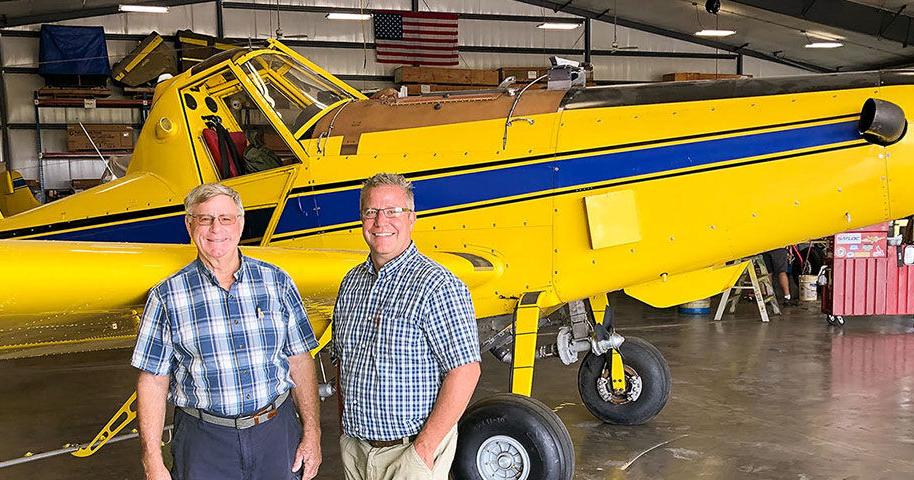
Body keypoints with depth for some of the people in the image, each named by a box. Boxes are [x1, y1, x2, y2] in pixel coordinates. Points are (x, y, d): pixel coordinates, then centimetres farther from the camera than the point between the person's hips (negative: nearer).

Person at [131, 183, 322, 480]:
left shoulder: (277, 283, 2)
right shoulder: (167, 297, -2)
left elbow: (300, 360, 4)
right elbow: (153, 381, -2)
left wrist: (312, 434, 0)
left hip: (277, 433, 2)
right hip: (204, 441, -1)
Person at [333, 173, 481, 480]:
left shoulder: (438, 286, -16)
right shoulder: (352, 282, 6)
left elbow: (465, 371, -20)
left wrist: (424, 448, -20)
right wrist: (346, 429, 10)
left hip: (408, 454, -6)